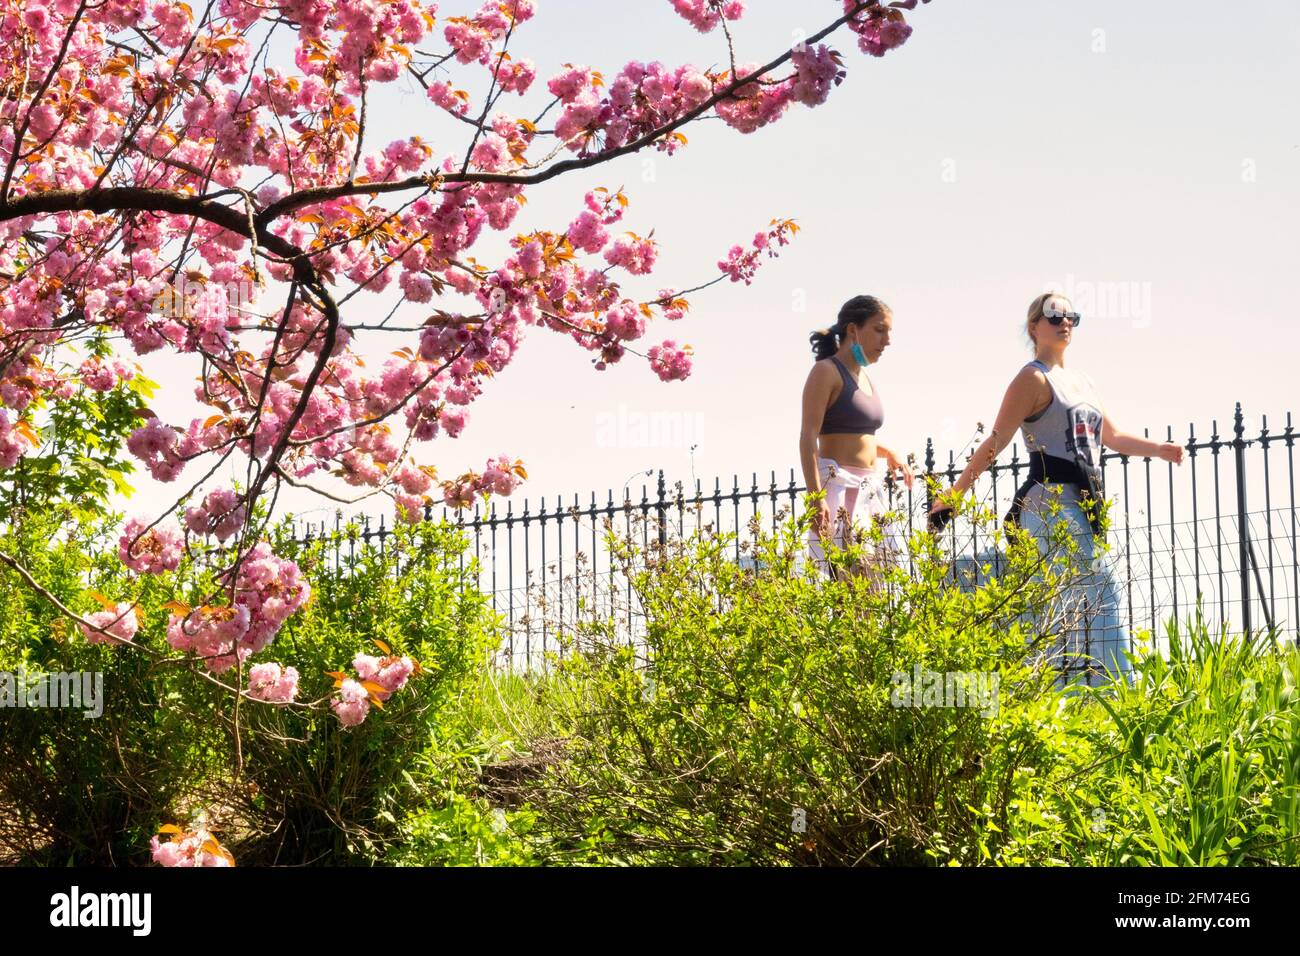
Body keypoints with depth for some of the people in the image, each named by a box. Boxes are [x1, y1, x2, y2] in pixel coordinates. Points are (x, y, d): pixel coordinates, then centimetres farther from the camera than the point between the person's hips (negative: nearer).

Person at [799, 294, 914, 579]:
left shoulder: (865, 378, 17)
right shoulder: (826, 371, -6)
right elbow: (808, 438, -14)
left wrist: (889, 453, 13)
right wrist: (815, 498, -24)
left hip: (871, 489, 8)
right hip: (837, 486, -8)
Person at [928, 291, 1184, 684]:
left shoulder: (1081, 381, 21)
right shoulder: (1034, 379, -4)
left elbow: (1112, 437, 28)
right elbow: (996, 441, -9)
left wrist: (1159, 449, 12)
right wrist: (952, 496, -11)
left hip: (1081, 503, 8)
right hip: (1053, 500, -8)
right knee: (1106, 590, -15)